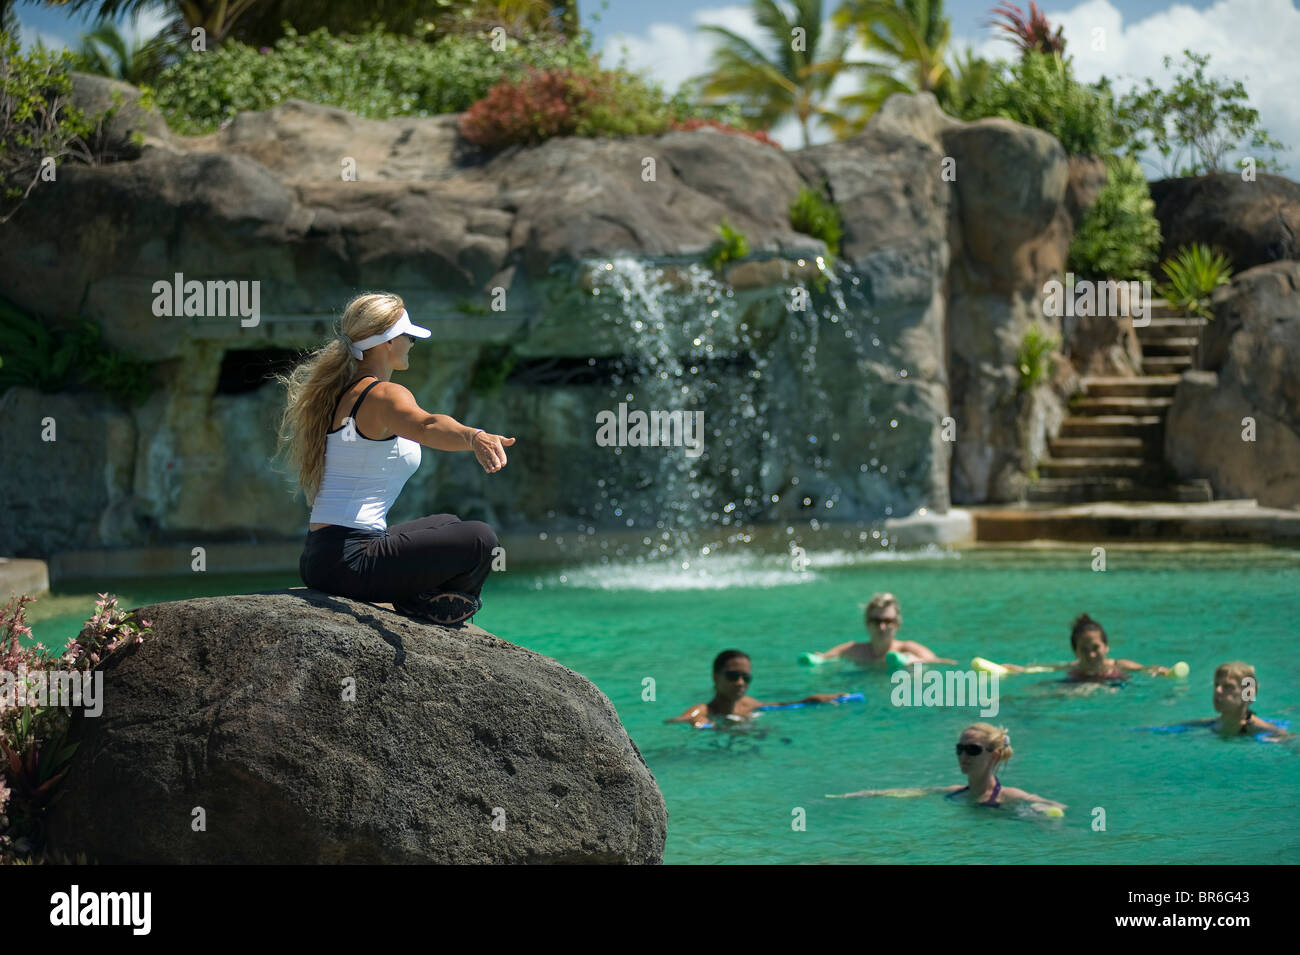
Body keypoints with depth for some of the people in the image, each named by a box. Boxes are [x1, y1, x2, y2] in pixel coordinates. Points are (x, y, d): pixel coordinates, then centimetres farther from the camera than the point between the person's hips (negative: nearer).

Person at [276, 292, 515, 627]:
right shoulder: (385, 395, -14)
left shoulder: (339, 394, 15)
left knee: (447, 525, 30)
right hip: (349, 562, -10)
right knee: (479, 540, -13)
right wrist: (475, 438, -57)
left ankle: (416, 600, 8)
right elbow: (426, 426, -38)